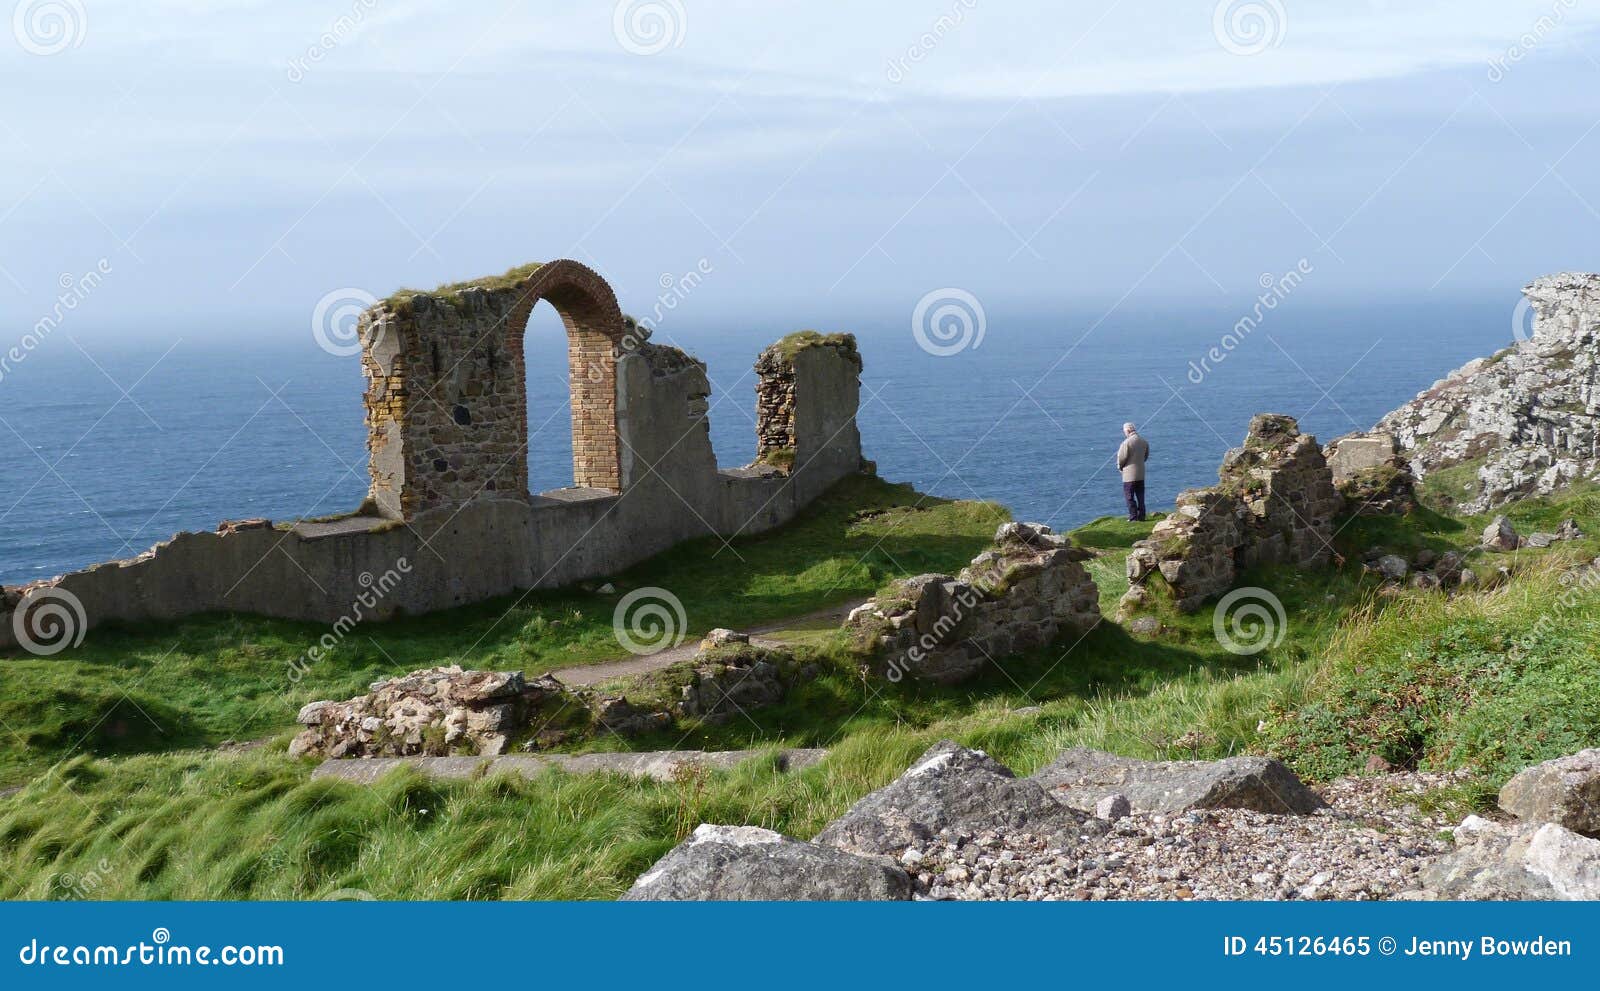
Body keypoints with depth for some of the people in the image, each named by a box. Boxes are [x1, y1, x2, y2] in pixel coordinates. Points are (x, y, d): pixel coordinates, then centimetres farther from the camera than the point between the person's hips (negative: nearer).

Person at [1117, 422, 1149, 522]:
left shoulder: (1127, 442, -18)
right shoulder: (1144, 442, 4)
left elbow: (1121, 458, -15)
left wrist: (1120, 466, 5)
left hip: (1129, 473, -7)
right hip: (1141, 473, 7)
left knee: (1129, 496, 1)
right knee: (1140, 496, 13)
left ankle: (1134, 517, -1)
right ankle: (1141, 516, 15)